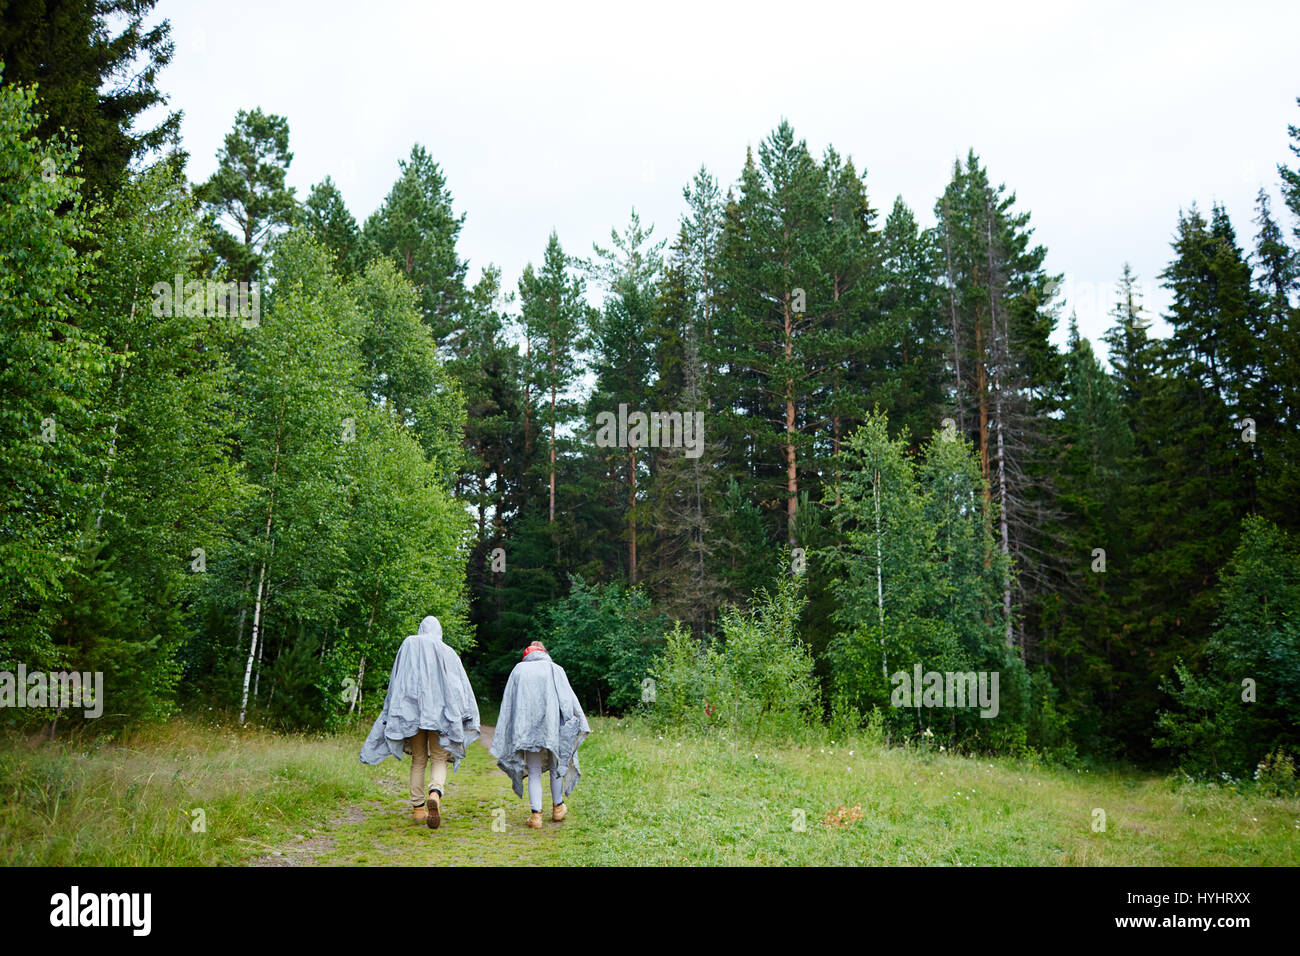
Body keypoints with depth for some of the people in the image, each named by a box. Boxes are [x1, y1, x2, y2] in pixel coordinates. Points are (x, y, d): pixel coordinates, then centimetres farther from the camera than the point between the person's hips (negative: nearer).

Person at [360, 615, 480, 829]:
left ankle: (418, 809, 12)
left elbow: (395, 682, 8)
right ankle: (435, 795, -26)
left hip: (412, 712, 2)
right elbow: (461, 685, 3)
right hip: (439, 712, -2)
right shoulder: (447, 652, 5)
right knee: (439, 760, 1)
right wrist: (466, 718, 7)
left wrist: (392, 713, 14)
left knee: (418, 761, 12)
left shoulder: (408, 646, 7)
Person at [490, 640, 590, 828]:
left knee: (534, 771, 4)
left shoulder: (519, 670, 10)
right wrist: (578, 724, 0)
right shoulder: (555, 669, 8)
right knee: (555, 766, 16)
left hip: (527, 727, 0)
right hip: (552, 723, 0)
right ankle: (557, 808, 25)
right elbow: (569, 698, 0)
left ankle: (536, 814, -5)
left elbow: (508, 704, 9)